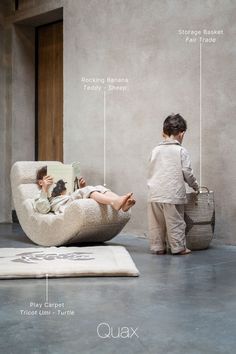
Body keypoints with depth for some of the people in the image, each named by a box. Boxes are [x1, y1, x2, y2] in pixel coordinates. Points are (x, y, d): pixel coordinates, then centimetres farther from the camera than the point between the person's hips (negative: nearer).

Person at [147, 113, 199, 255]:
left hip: (154, 194, 4)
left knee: (156, 224, 10)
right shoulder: (181, 151, -3)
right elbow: (187, 173, -4)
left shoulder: (155, 150, 10)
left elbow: (151, 172, 14)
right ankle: (178, 247, 9)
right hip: (173, 195, -4)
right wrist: (195, 186, 12)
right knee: (175, 222, 4)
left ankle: (158, 247, 16)